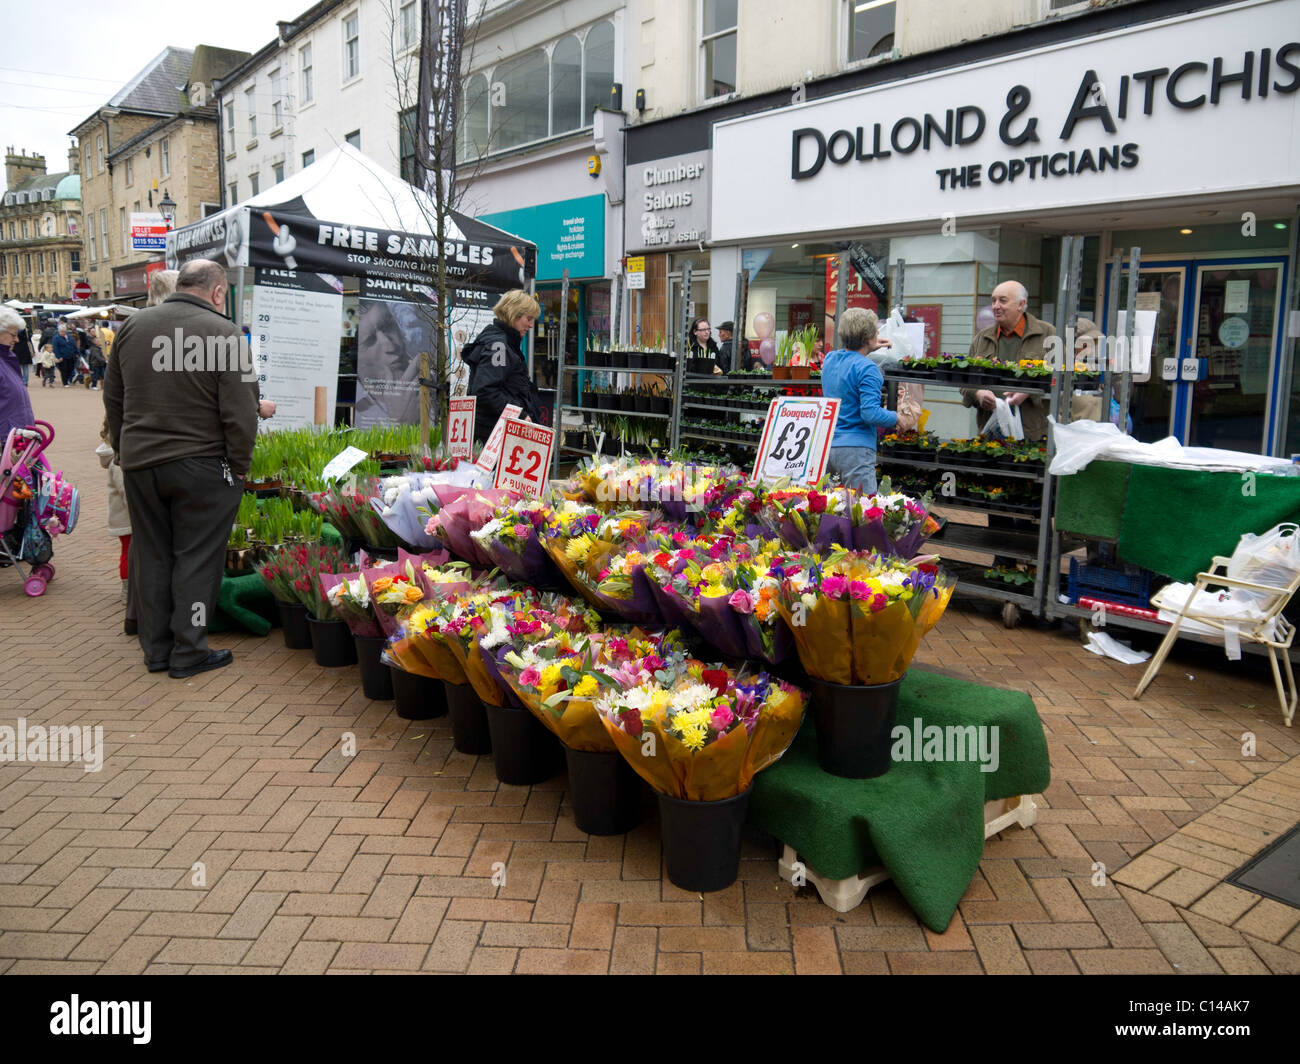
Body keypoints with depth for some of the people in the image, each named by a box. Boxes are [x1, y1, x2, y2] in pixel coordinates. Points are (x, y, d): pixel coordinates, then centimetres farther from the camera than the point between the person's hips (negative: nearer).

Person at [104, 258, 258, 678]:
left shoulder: (133, 326, 8)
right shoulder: (223, 333, -11)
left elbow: (113, 397, 16)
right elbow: (240, 411, -14)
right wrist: (239, 466, -5)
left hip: (138, 462, 6)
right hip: (201, 466, -5)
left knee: (151, 557, 14)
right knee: (196, 559, 3)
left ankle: (156, 649, 23)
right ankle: (188, 653, 9)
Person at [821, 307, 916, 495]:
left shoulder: (829, 358, 11)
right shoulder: (867, 368, -13)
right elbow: (870, 413, -20)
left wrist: (867, 350, 43)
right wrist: (899, 419, -6)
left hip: (826, 445, 8)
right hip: (855, 449, -8)